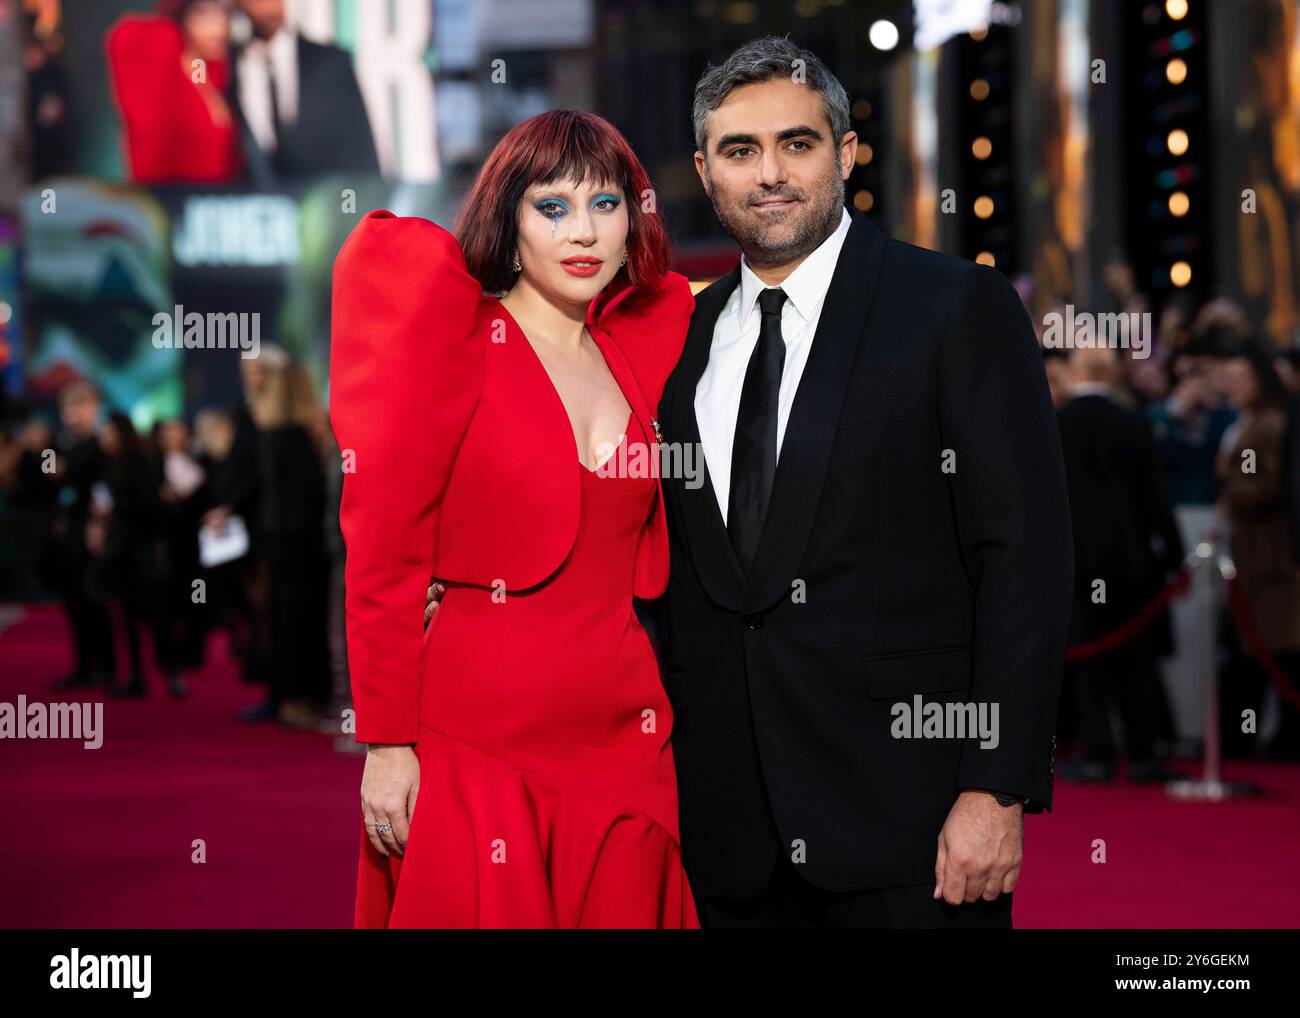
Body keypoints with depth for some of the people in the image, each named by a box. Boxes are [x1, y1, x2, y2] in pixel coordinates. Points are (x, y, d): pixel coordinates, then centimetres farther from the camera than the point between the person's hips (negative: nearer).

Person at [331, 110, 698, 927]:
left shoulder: (645, 344, 11)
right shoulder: (457, 343, -3)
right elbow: (385, 553, -6)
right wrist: (386, 743, -11)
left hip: (623, 737, 5)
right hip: (475, 745, -5)